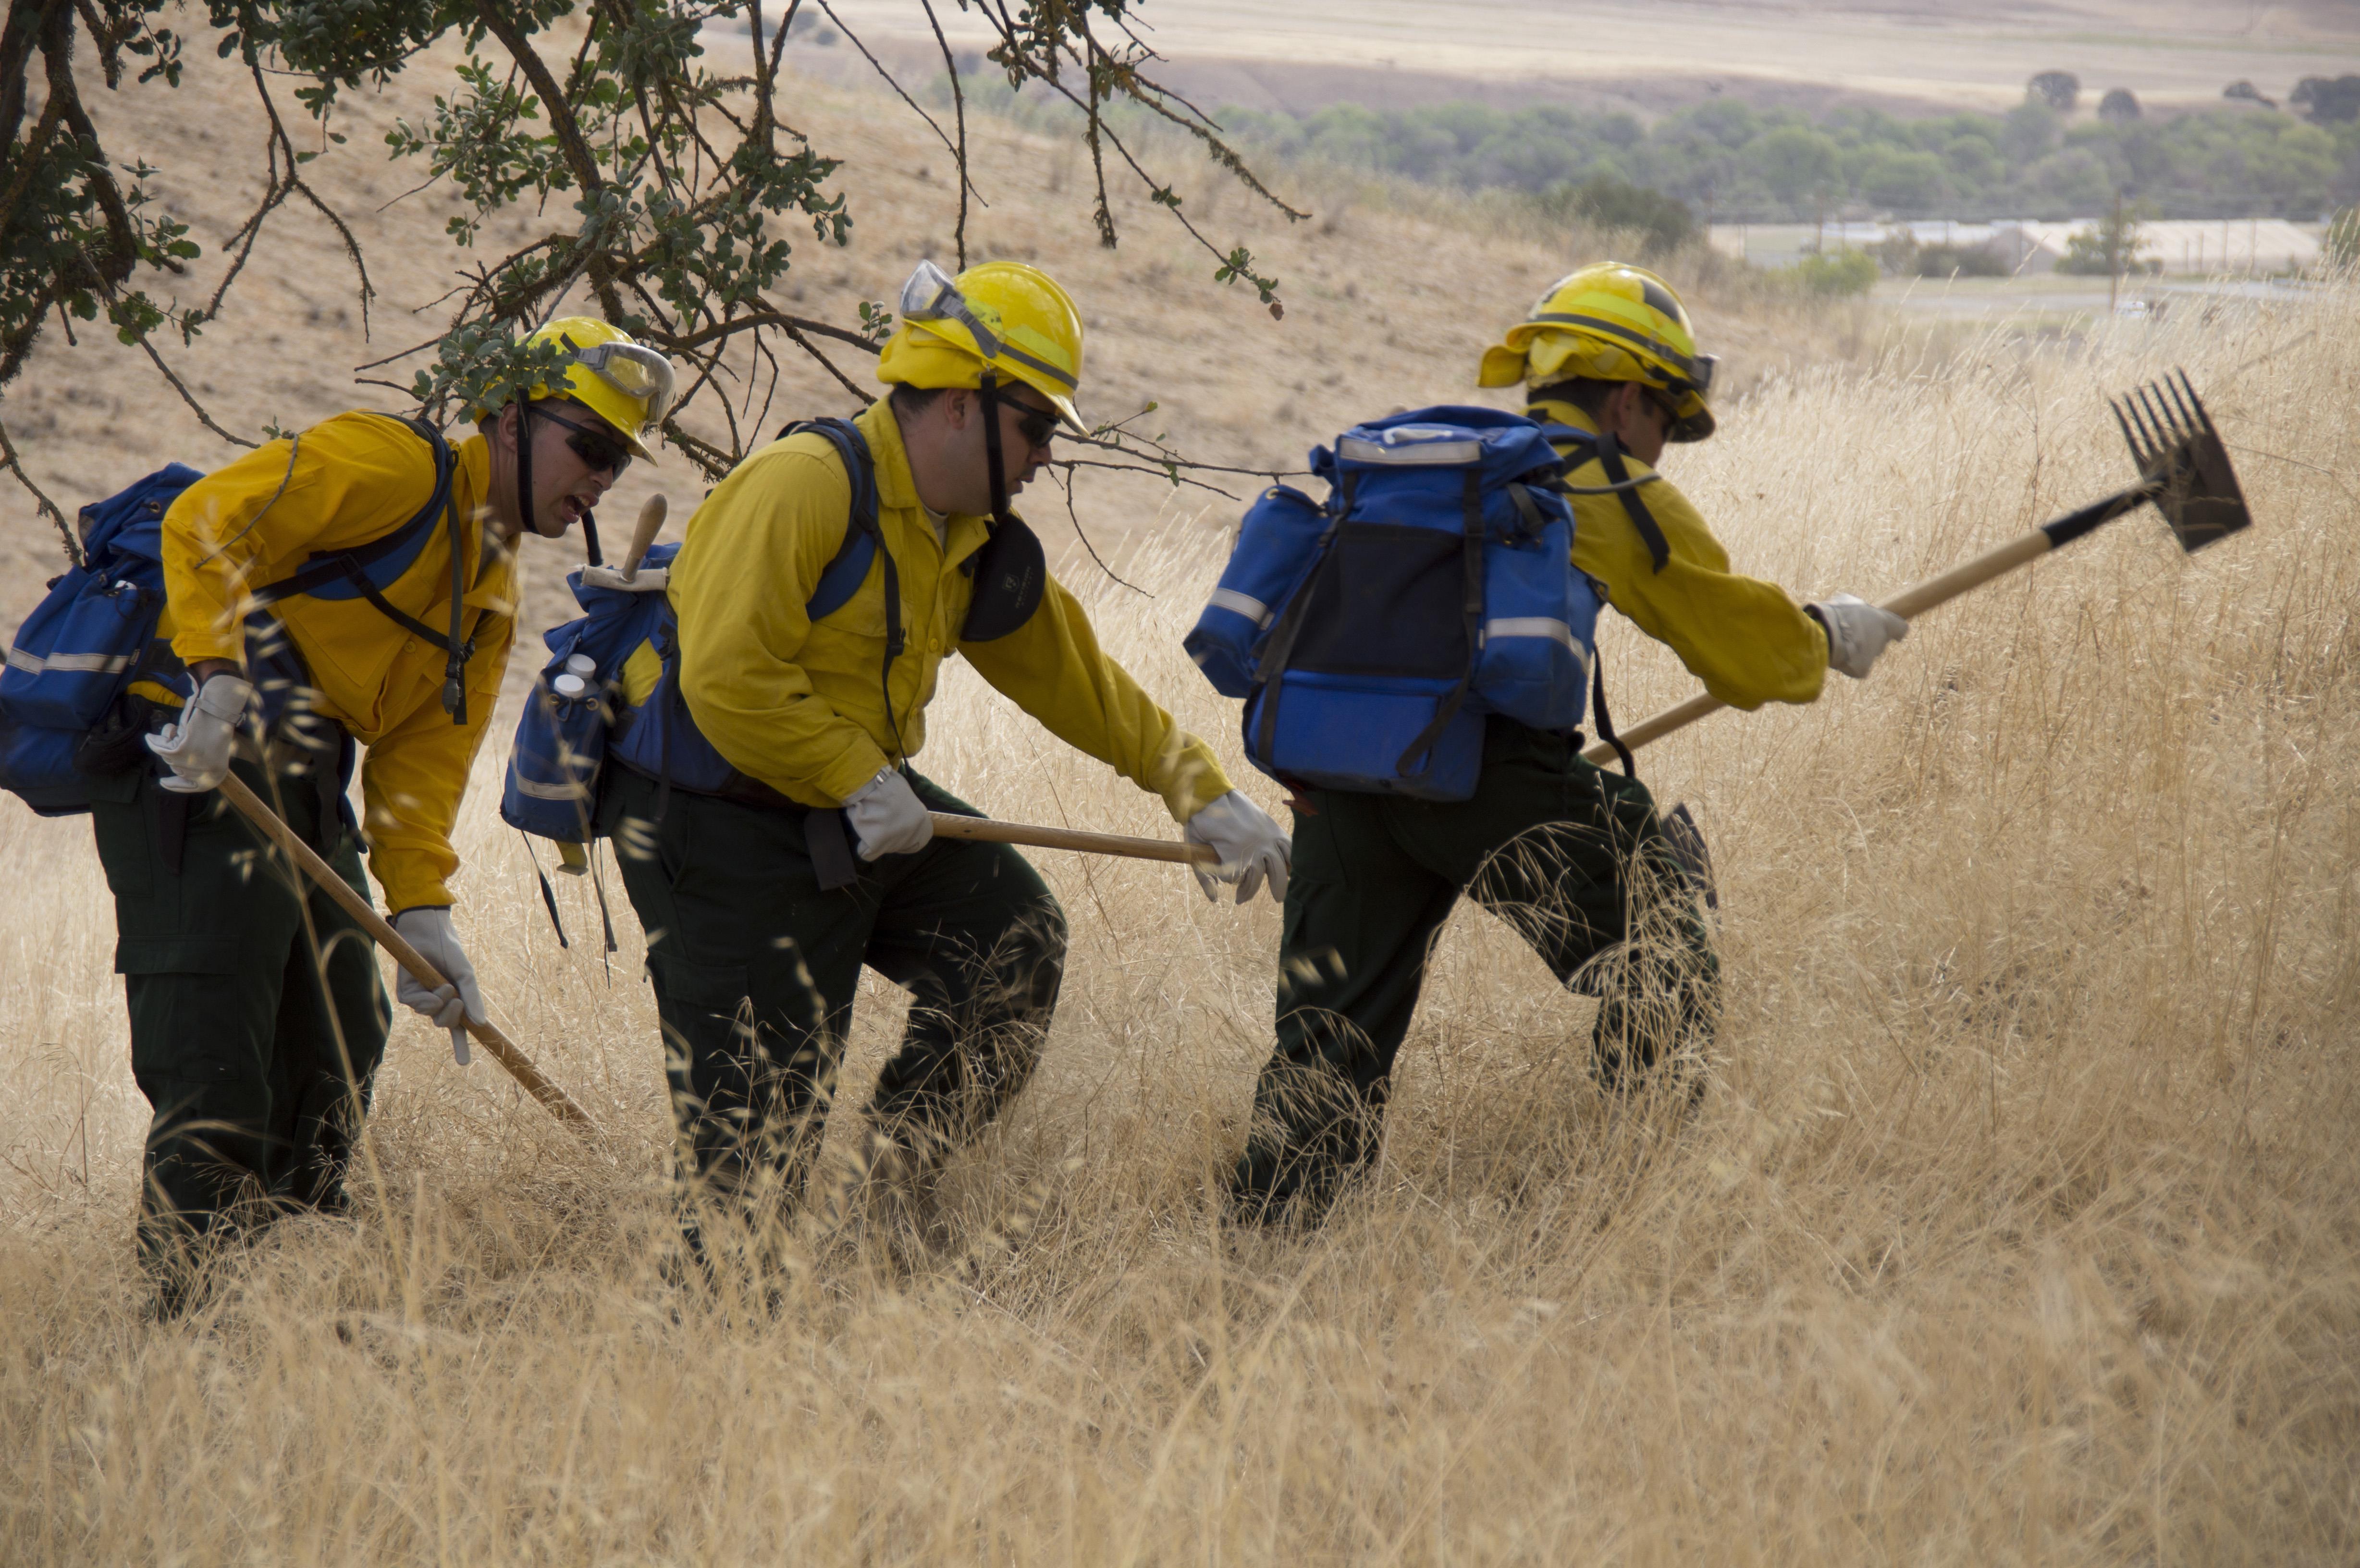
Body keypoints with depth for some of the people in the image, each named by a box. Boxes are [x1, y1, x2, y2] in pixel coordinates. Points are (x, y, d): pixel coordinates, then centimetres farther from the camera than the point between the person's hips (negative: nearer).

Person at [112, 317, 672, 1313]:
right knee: (217, 1080, -14)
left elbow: (422, 757, 14)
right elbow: (206, 524, -18)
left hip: (306, 799, 10)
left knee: (336, 1062, 12)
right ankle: (191, 1311, -13)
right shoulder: (391, 466, -8)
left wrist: (422, 914, 1)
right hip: (201, 770, -10)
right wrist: (219, 675, -30)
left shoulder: (492, 596, 19)